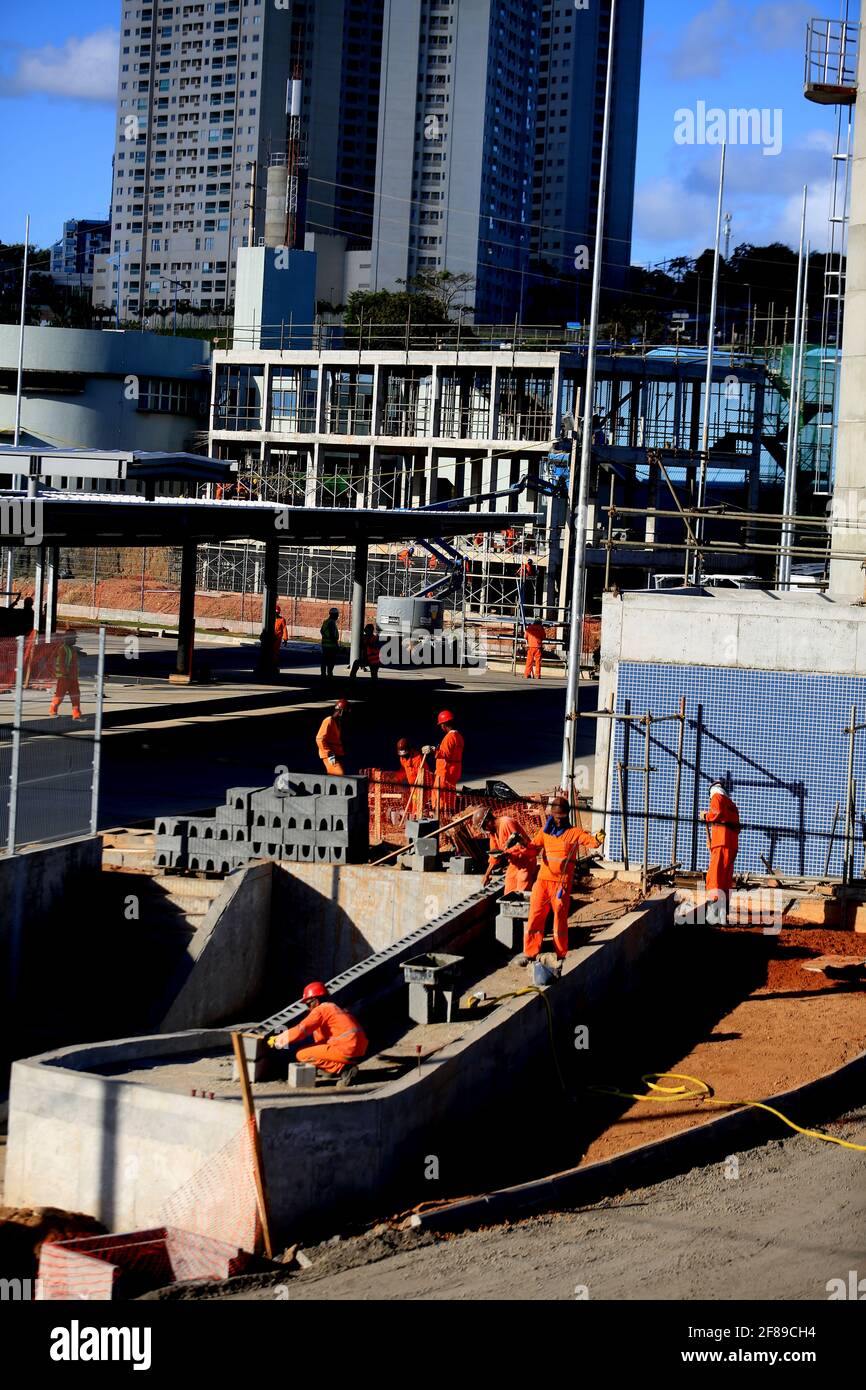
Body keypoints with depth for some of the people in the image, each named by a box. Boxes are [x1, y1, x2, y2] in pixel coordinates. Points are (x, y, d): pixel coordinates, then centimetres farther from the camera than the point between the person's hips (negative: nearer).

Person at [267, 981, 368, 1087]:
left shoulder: (321, 1009, -2)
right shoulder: (336, 1008, 25)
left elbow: (300, 1030, -9)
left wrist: (276, 1040, 1)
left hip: (346, 1050, -9)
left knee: (301, 1055, -2)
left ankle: (344, 1069, -10)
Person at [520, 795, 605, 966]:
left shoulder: (574, 833, 1)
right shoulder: (545, 832, 12)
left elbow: (590, 841, -13)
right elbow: (533, 848, 5)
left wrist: (598, 840, -36)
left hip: (562, 883, -3)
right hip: (543, 880, 3)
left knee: (560, 918, 2)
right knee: (536, 916, 2)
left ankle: (561, 955, 13)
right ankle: (530, 953, 9)